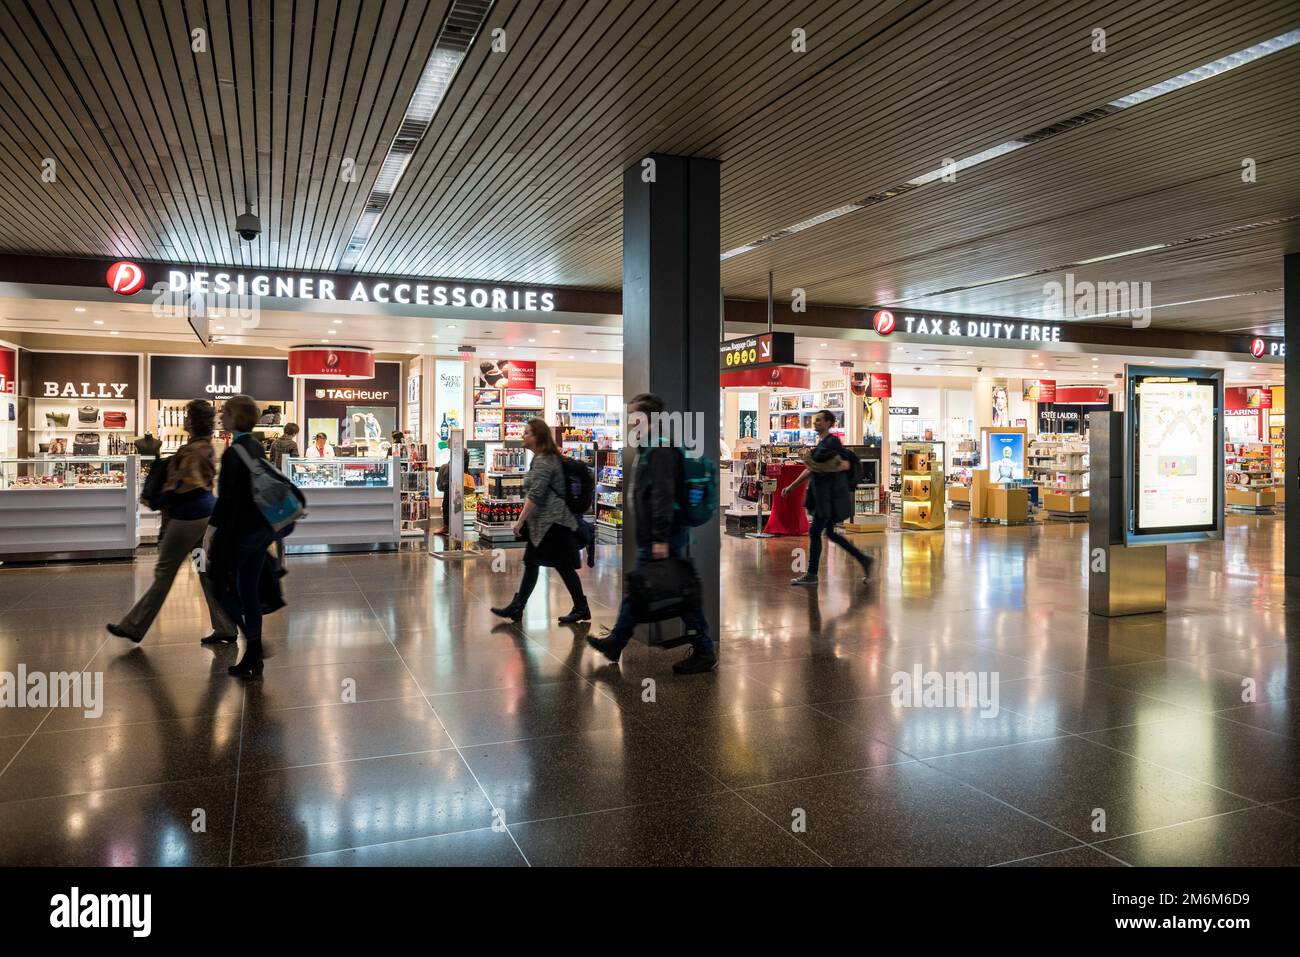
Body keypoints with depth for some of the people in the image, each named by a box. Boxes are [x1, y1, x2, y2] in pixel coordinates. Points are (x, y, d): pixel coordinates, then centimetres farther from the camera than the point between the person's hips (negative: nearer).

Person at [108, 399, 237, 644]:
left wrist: (159, 500, -7)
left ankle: (134, 626, 15)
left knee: (164, 573, 2)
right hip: (206, 512, 9)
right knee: (208, 571, 10)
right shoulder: (208, 447, 9)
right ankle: (225, 628, 11)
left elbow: (179, 488, -21)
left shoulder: (191, 451, -18)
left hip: (188, 517, -9)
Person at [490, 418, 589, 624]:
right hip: (542, 523, 10)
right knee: (531, 563, 10)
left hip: (552, 522, -10)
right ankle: (516, 607, 15)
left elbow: (535, 495, -23)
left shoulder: (543, 461, -17)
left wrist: (521, 520, -21)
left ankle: (581, 609, 9)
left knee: (563, 566, -2)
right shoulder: (542, 457, 14)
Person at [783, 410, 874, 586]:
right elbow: (809, 469, 21)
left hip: (831, 493, -9)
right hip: (821, 492, 9)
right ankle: (863, 560, 21)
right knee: (830, 533, 13)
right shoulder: (819, 443, 16)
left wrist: (823, 467, -25)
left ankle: (811, 575, 2)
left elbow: (847, 465, -15)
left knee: (815, 532, -6)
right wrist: (792, 486, 19)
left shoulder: (832, 441, -10)